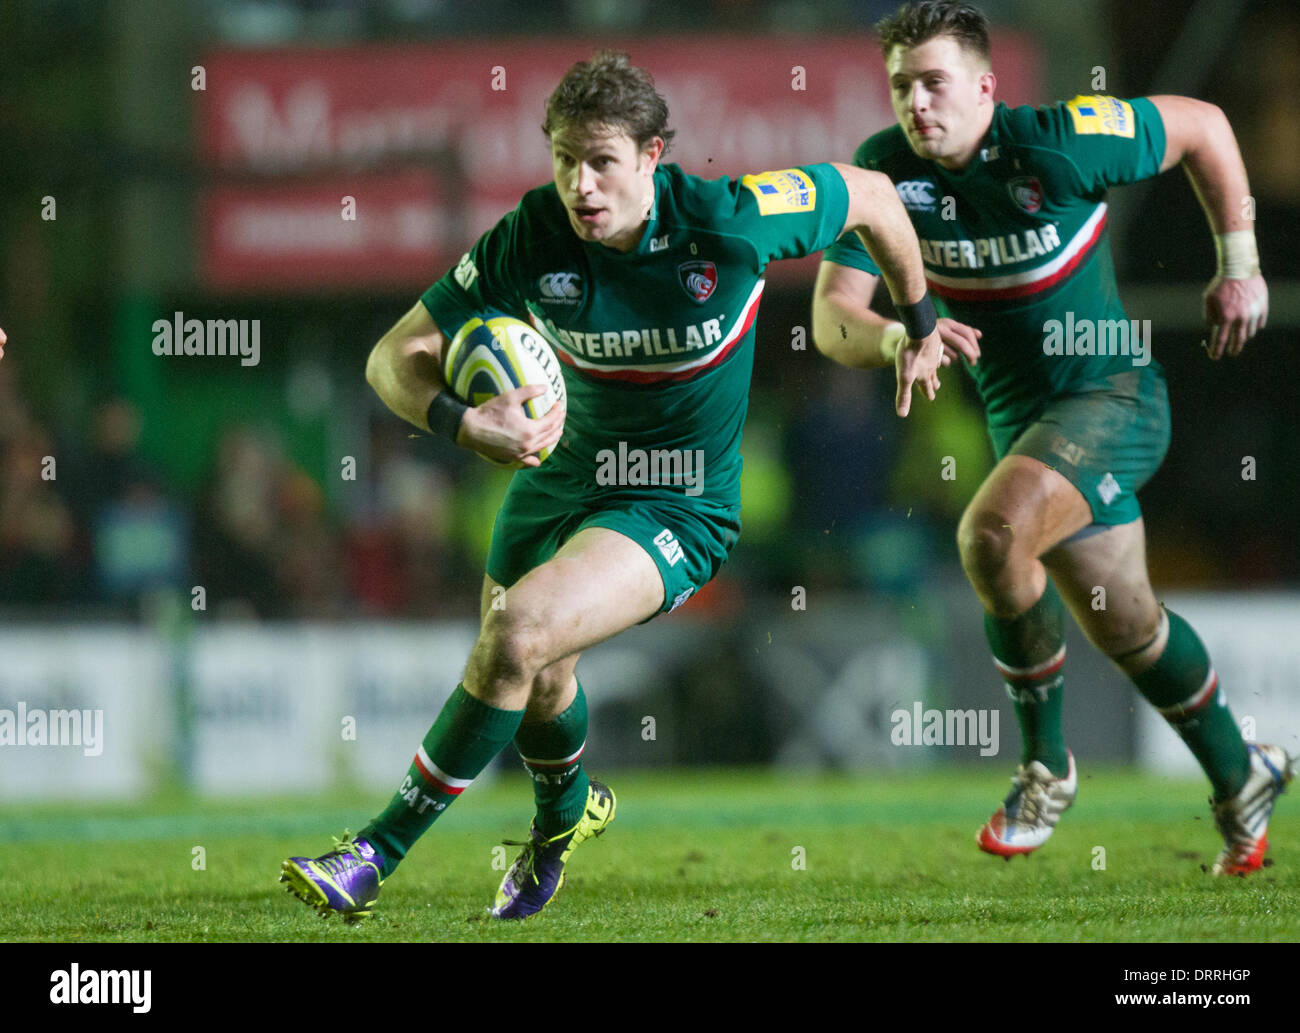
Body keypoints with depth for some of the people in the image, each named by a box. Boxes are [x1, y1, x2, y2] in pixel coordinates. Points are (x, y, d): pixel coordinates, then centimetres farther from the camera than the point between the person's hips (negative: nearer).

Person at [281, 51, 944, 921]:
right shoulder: (529, 240, -18)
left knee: (518, 631, -26)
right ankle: (566, 813, 58)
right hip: (559, 479, 5)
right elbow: (397, 357, -13)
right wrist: (461, 422, -35)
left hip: (677, 512, -5)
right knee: (533, 679, 21)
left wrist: (922, 324, 8)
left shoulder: (728, 220, -24)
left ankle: (381, 851, -16)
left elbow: (870, 194, -6)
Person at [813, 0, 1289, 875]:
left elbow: (1203, 126, -4)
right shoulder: (885, 171, -8)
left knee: (993, 532, -30)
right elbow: (832, 318, -14)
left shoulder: (1060, 143, -19)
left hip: (1113, 392, -6)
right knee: (1128, 625, 15)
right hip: (1023, 417, 6)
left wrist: (1240, 267, -1)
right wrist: (898, 337, -36)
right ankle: (1242, 781, 37)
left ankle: (1046, 764, -13)